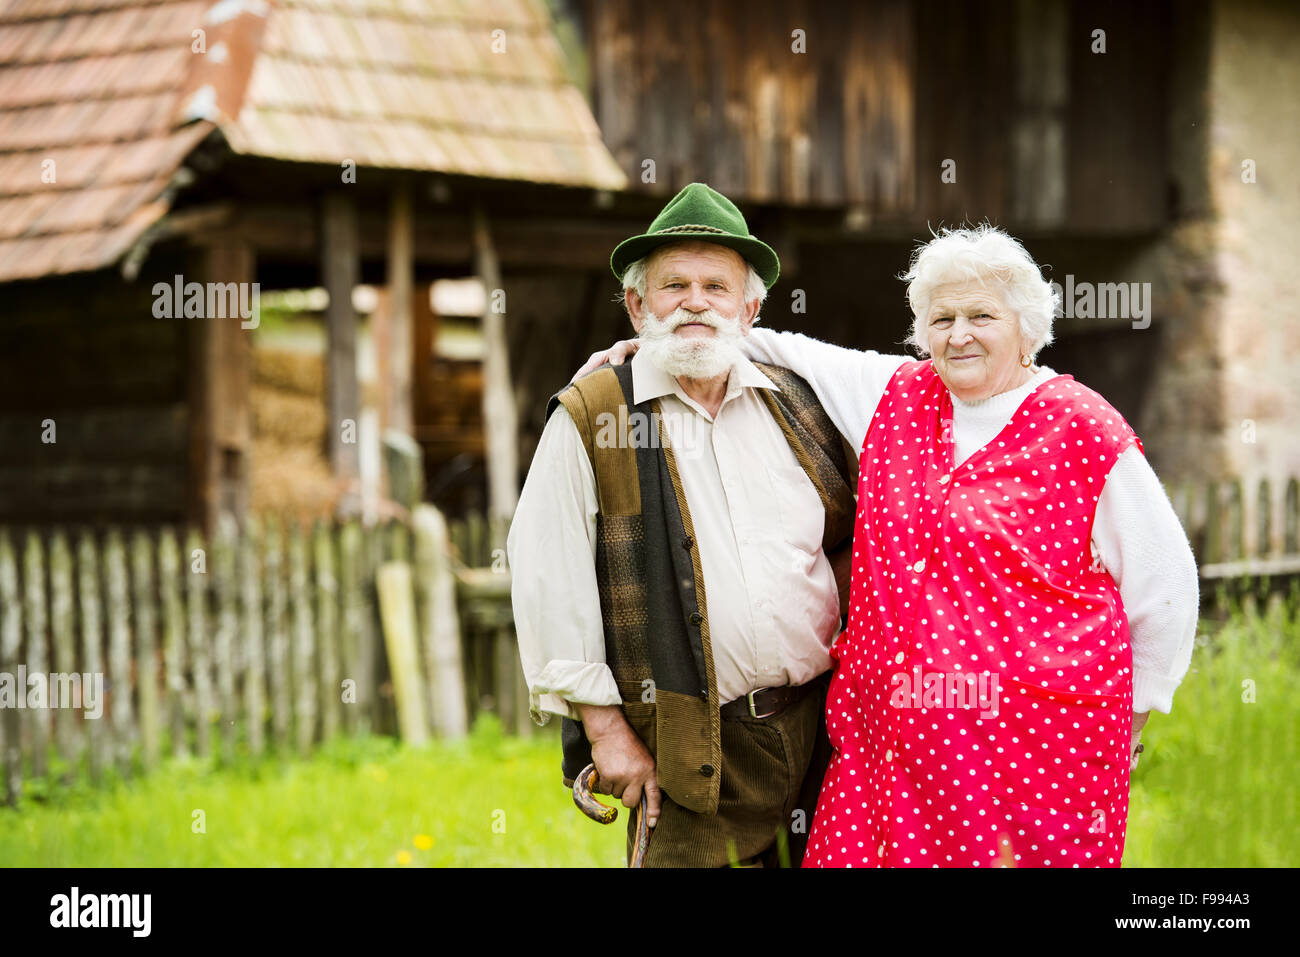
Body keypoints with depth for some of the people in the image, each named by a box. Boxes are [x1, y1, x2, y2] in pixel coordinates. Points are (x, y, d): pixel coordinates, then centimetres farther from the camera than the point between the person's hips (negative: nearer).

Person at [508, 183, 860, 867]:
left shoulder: (796, 404, 11)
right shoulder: (588, 421, -1)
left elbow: (858, 543, 19)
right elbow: (547, 580, -6)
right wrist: (604, 725, -9)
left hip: (824, 728, 4)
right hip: (695, 751, -3)